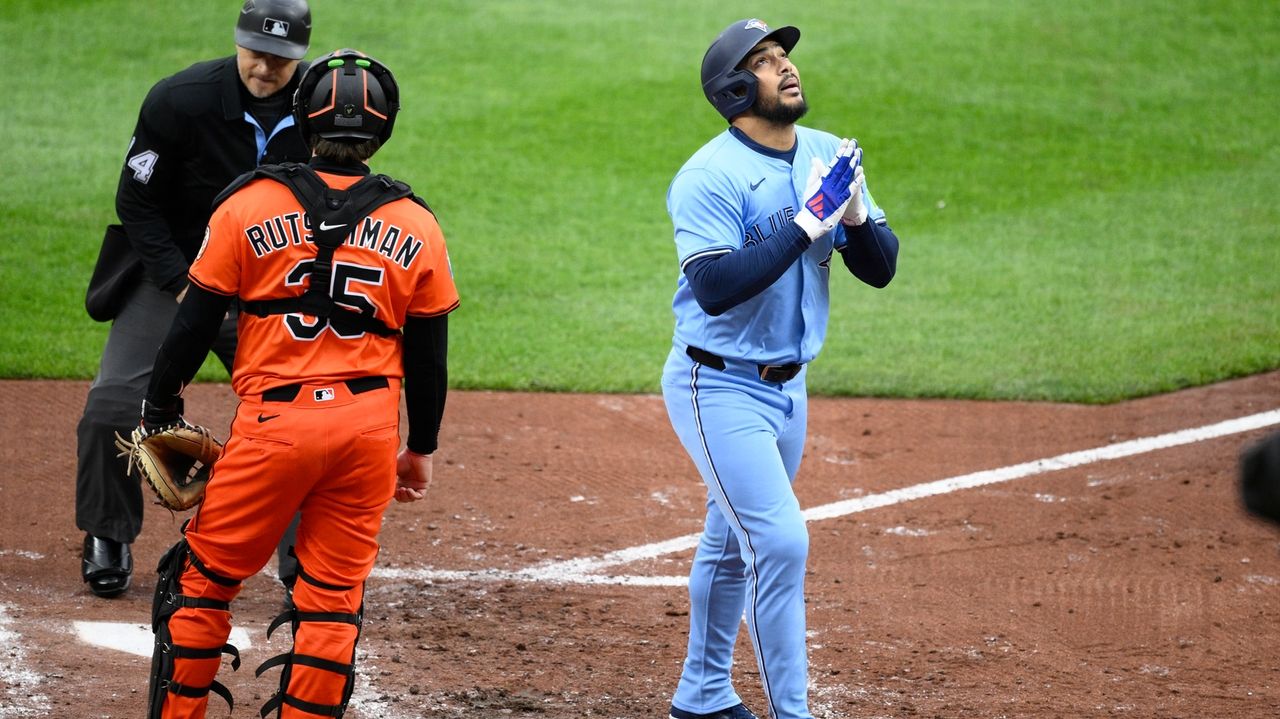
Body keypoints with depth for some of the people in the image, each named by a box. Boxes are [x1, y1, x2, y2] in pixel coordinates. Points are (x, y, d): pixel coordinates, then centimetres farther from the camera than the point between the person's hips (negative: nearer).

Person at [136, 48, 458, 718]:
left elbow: (194, 322, 0)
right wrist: (421, 448, 21)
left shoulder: (249, 205, -2)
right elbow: (429, 354, 9)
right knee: (334, 597, 8)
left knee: (204, 576, 10)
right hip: (370, 425, 2)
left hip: (275, 419, -2)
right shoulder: (415, 226, 4)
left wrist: (158, 411, 12)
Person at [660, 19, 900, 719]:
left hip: (787, 385, 7)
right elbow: (715, 288, -28)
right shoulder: (710, 177, -17)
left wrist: (854, 215, -17)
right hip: (719, 387, -7)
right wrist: (806, 223, -29)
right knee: (780, 542, -14)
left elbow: (880, 268, 3)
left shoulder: (828, 157, 4)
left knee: (732, 543, 19)